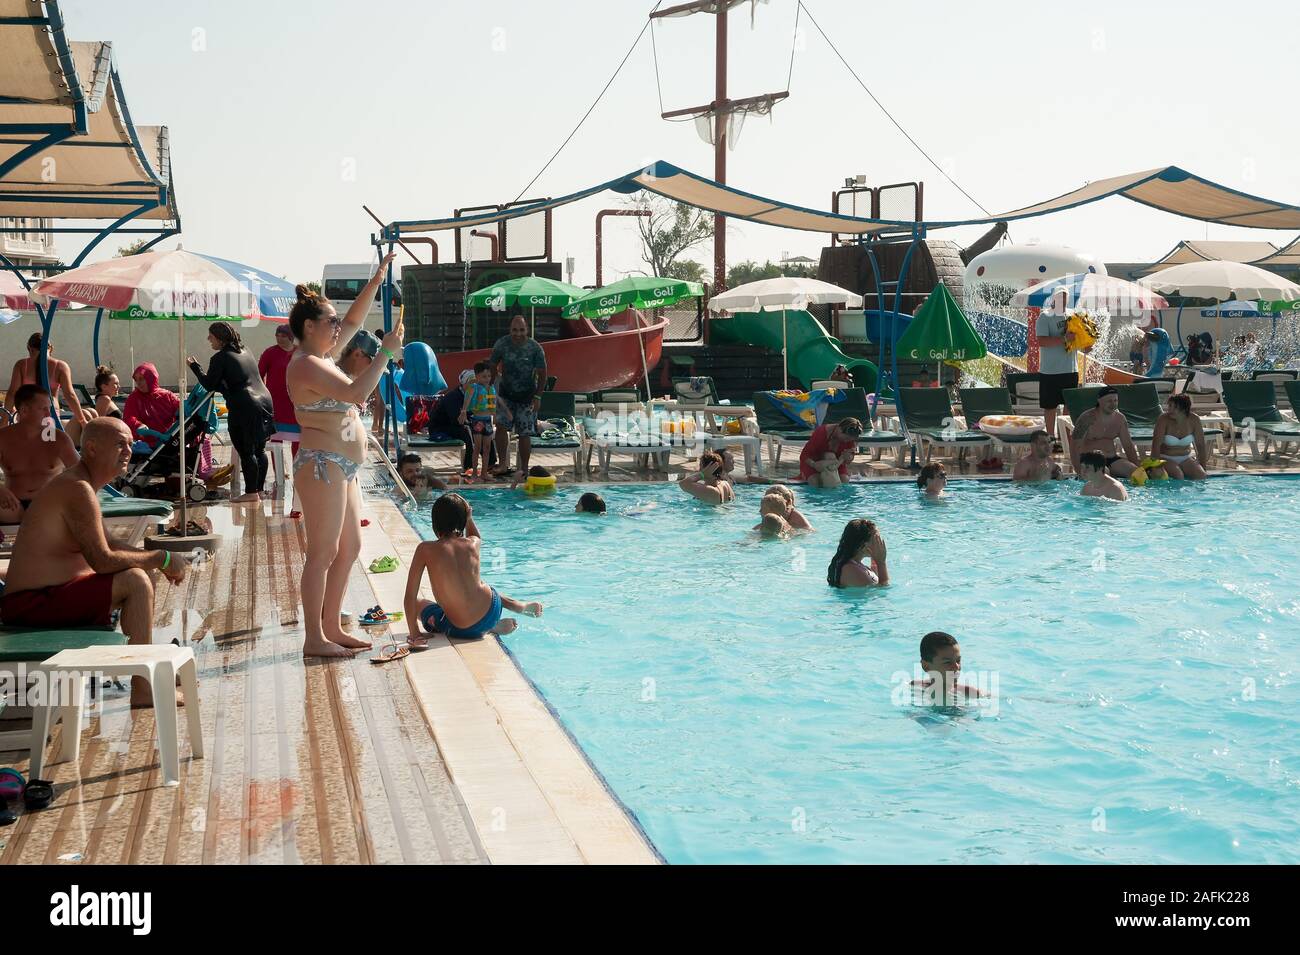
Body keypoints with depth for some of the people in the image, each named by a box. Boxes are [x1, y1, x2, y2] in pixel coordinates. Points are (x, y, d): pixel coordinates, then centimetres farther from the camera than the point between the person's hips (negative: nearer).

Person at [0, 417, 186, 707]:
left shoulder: (77, 484, 14)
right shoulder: (79, 490, -20)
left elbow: (105, 546, 23)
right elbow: (103, 561, -25)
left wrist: (157, 560, 10)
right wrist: (160, 559, -13)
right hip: (32, 604, -11)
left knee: (141, 575, 23)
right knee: (135, 582, -22)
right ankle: (143, 692, -18)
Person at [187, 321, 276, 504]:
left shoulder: (220, 358, -7)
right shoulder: (244, 351, 17)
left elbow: (209, 385, -2)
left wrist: (194, 366, 8)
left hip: (244, 409, -8)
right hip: (265, 402, 8)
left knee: (246, 452, -2)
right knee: (259, 449, 13)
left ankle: (251, 492, 0)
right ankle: (259, 489, 20)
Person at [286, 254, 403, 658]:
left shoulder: (323, 357, 14)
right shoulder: (306, 366, -15)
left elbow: (354, 321, 26)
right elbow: (356, 393, -25)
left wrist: (376, 280, 19)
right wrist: (386, 352, -19)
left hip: (342, 468, 11)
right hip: (322, 465, -11)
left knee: (349, 548, 13)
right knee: (323, 553, -7)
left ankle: (332, 628, 21)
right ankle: (314, 639, -2)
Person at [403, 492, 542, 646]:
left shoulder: (426, 550, -14)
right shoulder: (472, 543, -4)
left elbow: (410, 597, -13)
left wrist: (414, 634, -6)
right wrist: (468, 516, 13)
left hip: (464, 631, -5)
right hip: (492, 611, 5)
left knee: (417, 604, 26)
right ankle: (520, 606, 40)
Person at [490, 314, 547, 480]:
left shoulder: (535, 348, -12)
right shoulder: (501, 345, -9)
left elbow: (542, 374, -6)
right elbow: (493, 367, 3)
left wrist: (537, 397, -10)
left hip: (526, 396, -1)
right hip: (505, 394, 1)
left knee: (525, 434, 0)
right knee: (501, 426, -14)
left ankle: (524, 468, 10)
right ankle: (502, 463, -6)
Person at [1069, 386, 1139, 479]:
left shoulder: (1120, 419, 8)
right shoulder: (1088, 418, -11)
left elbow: (1128, 446, 15)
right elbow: (1075, 446, -15)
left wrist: (1137, 469, 3)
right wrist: (1079, 471, -24)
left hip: (1111, 459, 7)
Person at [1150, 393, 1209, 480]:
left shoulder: (1194, 420, -9)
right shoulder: (1163, 420, -17)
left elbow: (1200, 446, -2)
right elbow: (1156, 444, -19)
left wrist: (1203, 468, -3)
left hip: (1185, 458, 4)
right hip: (1166, 458, -4)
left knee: (1200, 476, -20)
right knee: (1178, 476, -31)